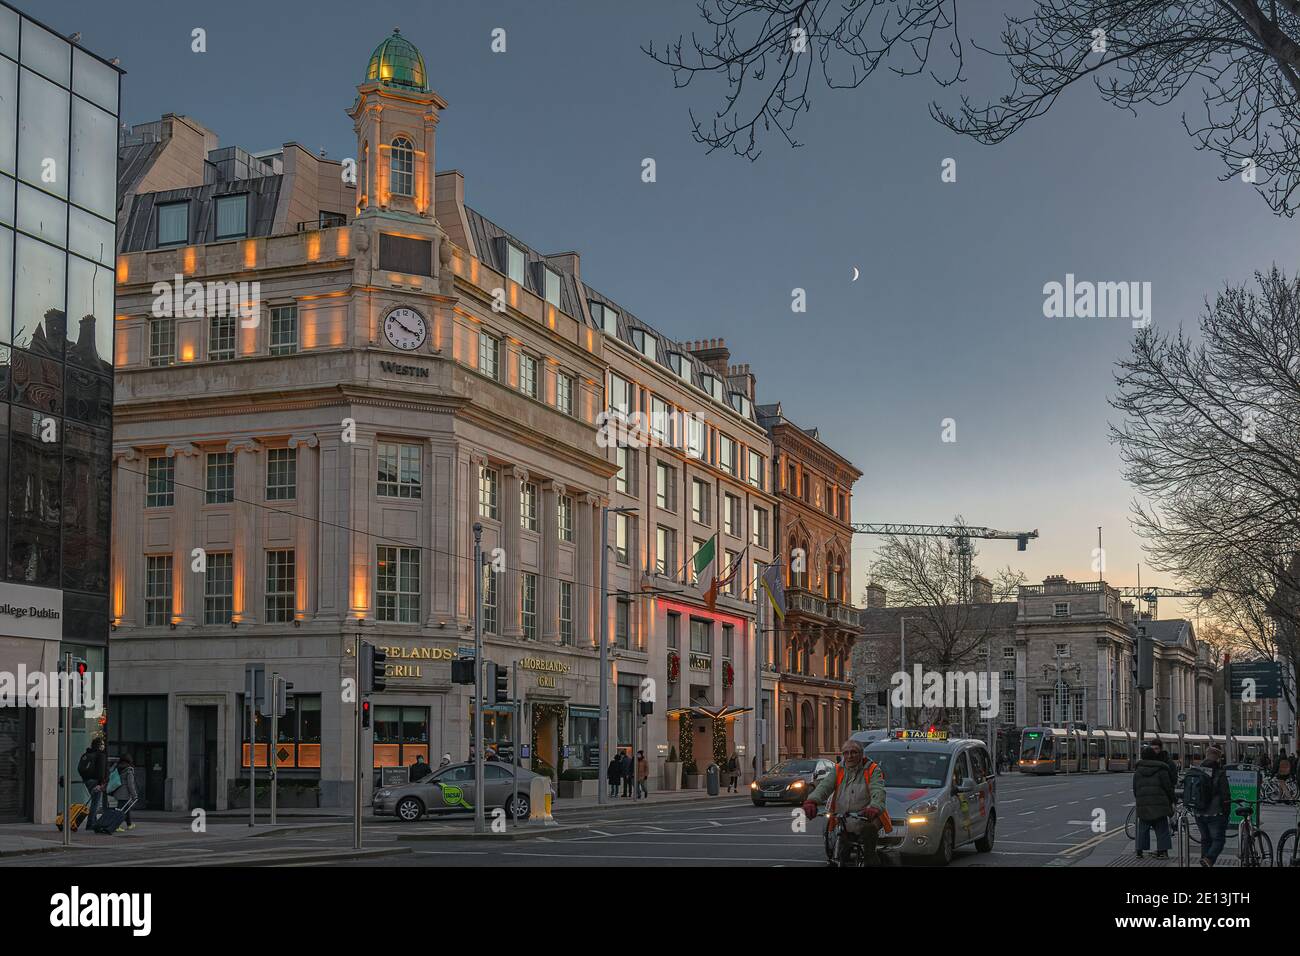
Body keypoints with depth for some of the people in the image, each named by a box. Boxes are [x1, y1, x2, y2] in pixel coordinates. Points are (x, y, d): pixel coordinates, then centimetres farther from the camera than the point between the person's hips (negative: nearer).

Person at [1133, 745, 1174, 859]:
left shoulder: (1138, 771, 7)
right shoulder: (1161, 770, -4)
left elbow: (1135, 789, 10)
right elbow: (1168, 787, -3)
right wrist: (1171, 801, 6)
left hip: (1143, 804, 3)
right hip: (1159, 803, -3)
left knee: (1143, 828, 12)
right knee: (1161, 828, 3)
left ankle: (1140, 850, 12)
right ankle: (1161, 851, -1)